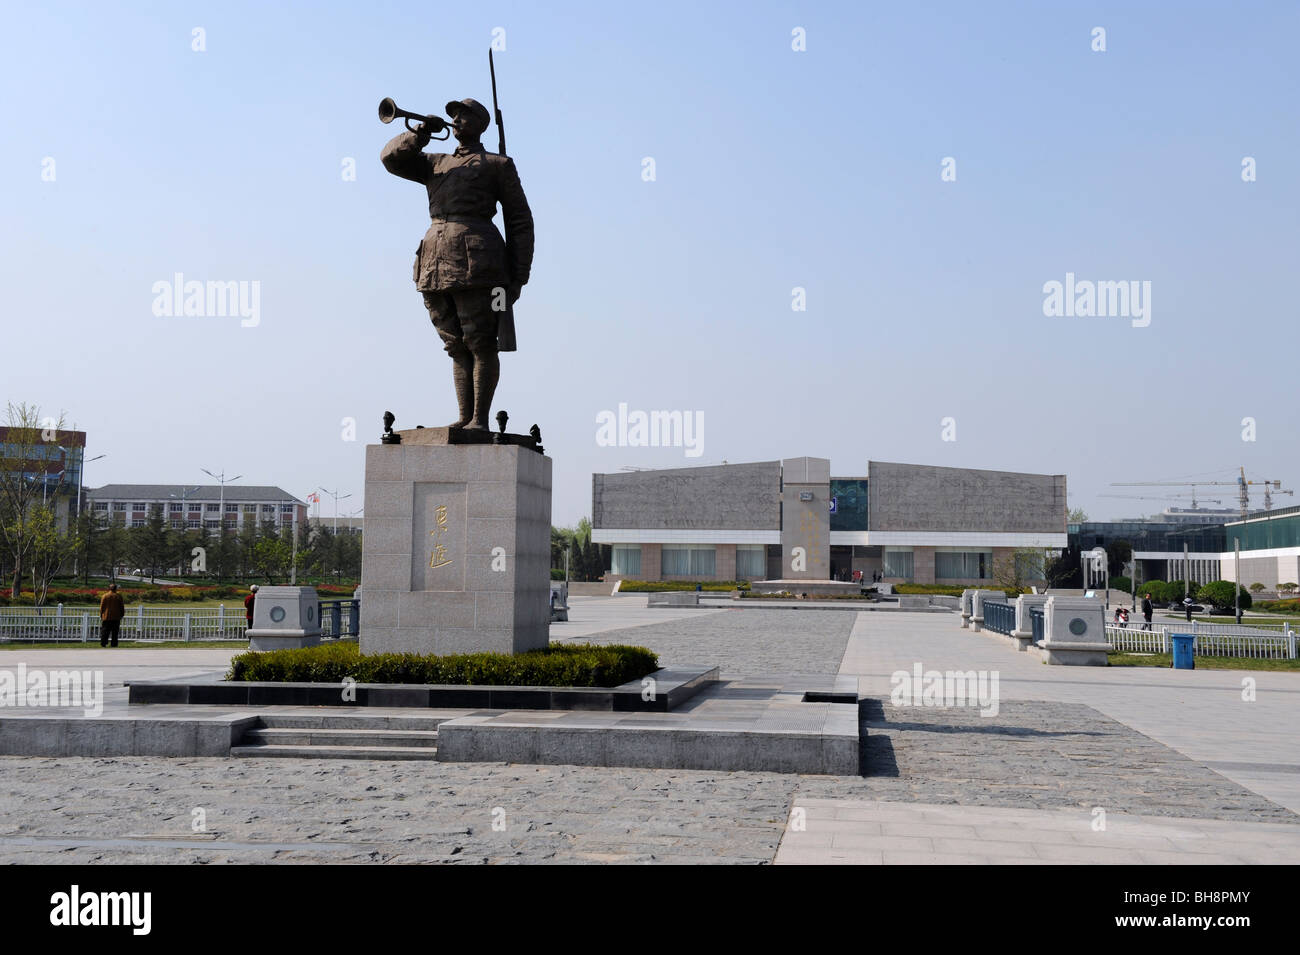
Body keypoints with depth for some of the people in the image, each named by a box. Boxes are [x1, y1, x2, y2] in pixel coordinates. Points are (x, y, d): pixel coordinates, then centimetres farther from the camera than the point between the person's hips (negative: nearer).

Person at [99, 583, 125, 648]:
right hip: (116, 618, 0)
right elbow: (122, 607, 4)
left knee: (105, 631, 3)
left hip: (106, 617, 0)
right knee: (115, 633, 5)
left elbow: (101, 607, -1)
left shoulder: (104, 596, -2)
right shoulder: (119, 596, 0)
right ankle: (114, 644, 2)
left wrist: (101, 616, 7)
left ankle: (103, 643, -5)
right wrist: (122, 615, 14)